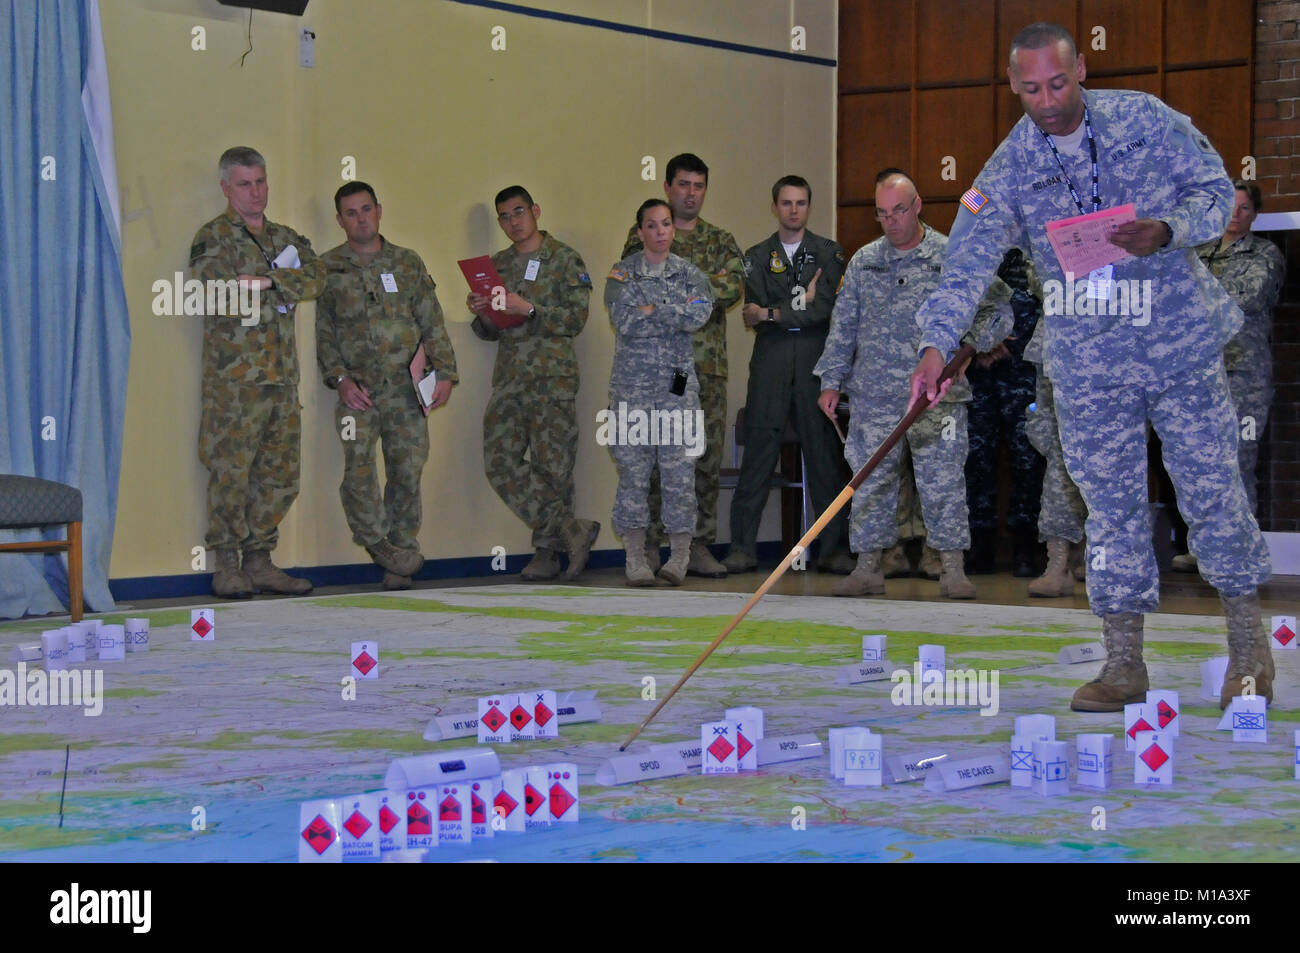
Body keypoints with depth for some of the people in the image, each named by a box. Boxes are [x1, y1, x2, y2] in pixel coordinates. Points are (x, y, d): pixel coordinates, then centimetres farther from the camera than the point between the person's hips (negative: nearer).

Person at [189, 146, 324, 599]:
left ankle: (260, 561, 15)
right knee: (230, 471, -7)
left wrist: (263, 282, -14)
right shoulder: (213, 238, 0)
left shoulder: (285, 237, 19)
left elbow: (315, 276, 0)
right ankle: (227, 565, 1)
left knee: (281, 472, 7)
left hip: (283, 375, 6)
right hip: (234, 378, -6)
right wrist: (282, 289, -6)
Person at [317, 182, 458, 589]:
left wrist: (444, 373, 1)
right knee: (358, 470, -15)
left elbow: (432, 323, 11)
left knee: (408, 472, 0)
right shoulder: (328, 268, 8)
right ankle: (380, 544, 0)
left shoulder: (407, 263, 12)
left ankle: (400, 561, 8)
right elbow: (323, 331, 5)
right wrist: (340, 379, -7)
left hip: (405, 388, 1)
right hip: (357, 388, -1)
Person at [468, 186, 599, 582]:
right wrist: (481, 314, -1)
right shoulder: (497, 265, 19)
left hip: (553, 376, -5)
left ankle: (548, 550, 4)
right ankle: (571, 529, -7)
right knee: (500, 463, -9)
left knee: (551, 466, -7)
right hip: (508, 378, 5)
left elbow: (576, 319, -7)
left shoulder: (565, 260, 3)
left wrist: (528, 309, -16)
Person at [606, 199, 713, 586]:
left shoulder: (689, 273, 10)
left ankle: (679, 555, 4)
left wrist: (652, 312, -8)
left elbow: (700, 315, -8)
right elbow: (625, 321, -9)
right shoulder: (622, 273, 7)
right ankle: (635, 557, 6)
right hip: (632, 383, -1)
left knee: (680, 467, -4)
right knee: (633, 469, -1)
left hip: (678, 383, 1)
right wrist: (677, 313, -7)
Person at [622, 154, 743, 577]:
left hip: (707, 365, 3)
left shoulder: (721, 241, 15)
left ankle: (699, 547, 8)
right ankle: (649, 548, 2)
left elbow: (734, 285, -4)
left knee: (708, 457, 2)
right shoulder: (643, 236, 9)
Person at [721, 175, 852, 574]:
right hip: (771, 361, 0)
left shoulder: (829, 254, 11)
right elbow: (753, 314, 2)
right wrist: (801, 305, -7)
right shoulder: (757, 257, 14)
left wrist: (773, 313, -6)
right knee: (759, 449, -5)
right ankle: (743, 546, -2)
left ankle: (834, 547, 4)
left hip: (816, 360, 0)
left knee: (825, 451, -2)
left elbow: (826, 309, -4)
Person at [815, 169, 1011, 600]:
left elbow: (998, 309, 5)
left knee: (942, 479, -5)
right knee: (871, 481, 3)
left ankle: (952, 568, 2)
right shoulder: (863, 261, 12)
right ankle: (868, 567, 11)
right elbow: (843, 325, 16)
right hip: (873, 394, 3)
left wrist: (968, 342, -11)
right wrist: (832, 380, 11)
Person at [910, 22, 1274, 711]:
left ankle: (1249, 646, 19)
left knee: (1212, 489, 3)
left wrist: (1166, 231, -18)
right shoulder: (1008, 170, -2)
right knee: (1111, 506, 4)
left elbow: (1217, 190, 2)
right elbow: (966, 264, -9)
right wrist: (936, 344, -22)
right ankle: (1123, 663, 12)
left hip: (1182, 344, -1)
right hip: (1087, 366, 1)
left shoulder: (1146, 120, -3)